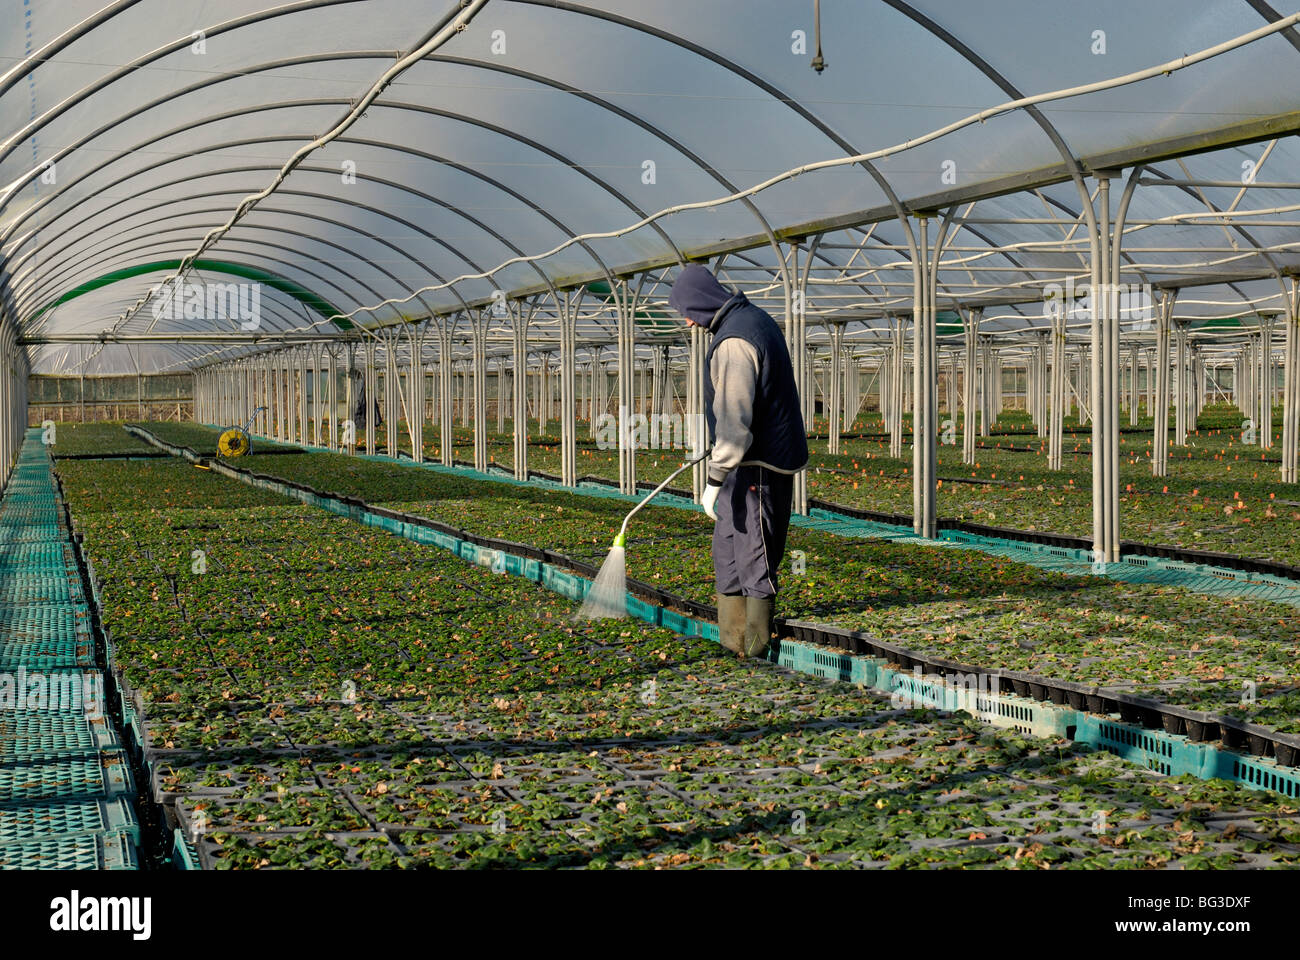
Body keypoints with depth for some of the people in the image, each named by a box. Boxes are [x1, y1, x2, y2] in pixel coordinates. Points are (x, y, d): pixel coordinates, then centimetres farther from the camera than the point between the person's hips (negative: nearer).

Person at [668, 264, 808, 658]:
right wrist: (721, 451, 37)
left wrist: (715, 480, -25)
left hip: (758, 465, -10)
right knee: (727, 549, 15)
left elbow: (734, 418, -27)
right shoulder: (755, 318, 12)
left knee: (755, 554, -2)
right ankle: (733, 640, 21)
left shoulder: (734, 342, -21)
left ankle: (755, 647, 5)